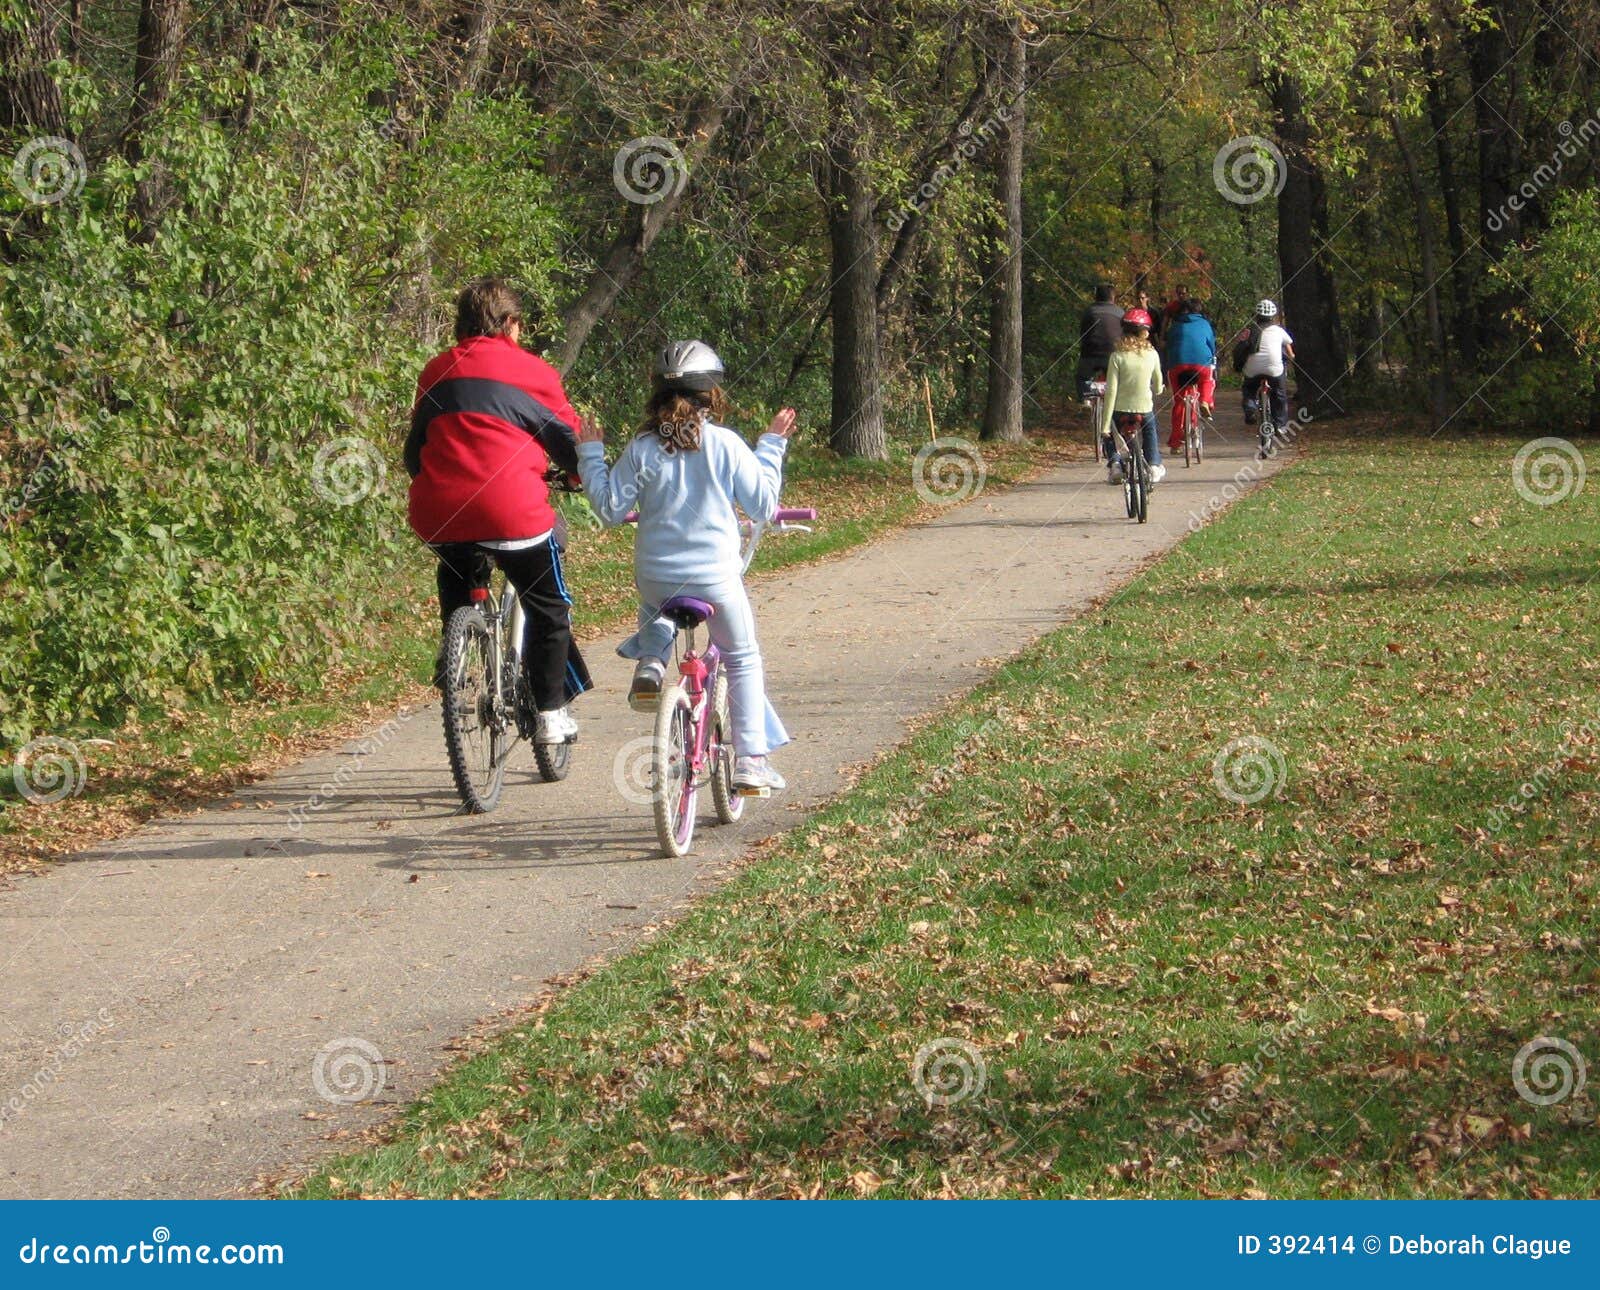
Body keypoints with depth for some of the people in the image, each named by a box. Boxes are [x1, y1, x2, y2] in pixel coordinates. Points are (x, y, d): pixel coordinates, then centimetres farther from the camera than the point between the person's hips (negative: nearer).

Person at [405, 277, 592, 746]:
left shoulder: (436, 372, 17)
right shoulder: (530, 371, 5)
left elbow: (414, 452, 22)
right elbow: (568, 439, 13)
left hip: (438, 514, 4)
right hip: (511, 511, -4)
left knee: (457, 577, 37)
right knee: (549, 609, 14)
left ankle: (451, 655, 23)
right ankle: (550, 715, 12)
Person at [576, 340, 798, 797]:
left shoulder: (641, 449, -6)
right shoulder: (725, 445, -9)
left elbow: (610, 509, -3)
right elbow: (762, 505, -2)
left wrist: (590, 456, 8)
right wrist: (772, 447, 8)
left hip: (656, 578, 2)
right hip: (716, 578, -2)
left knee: (656, 612, 39)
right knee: (743, 660, 17)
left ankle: (650, 663, 11)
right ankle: (750, 762, 13)